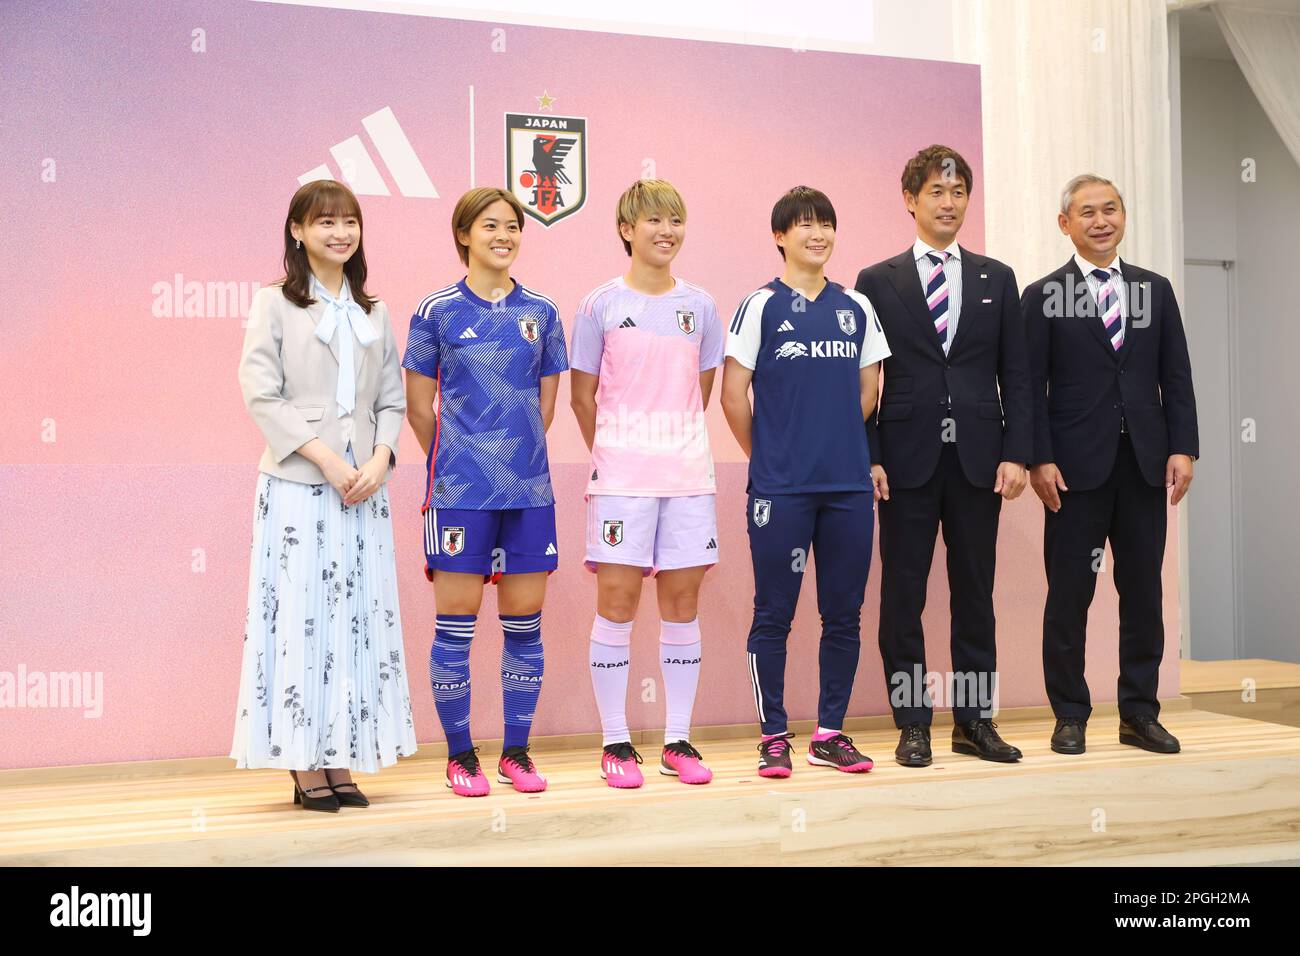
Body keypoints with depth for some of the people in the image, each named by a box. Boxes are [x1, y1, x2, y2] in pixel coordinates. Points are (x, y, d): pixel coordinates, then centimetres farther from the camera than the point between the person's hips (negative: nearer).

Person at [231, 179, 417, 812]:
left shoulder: (374, 312, 14)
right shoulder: (275, 303, 1)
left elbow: (391, 400, 11)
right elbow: (262, 396, -8)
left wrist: (378, 462, -7)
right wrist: (326, 459, -15)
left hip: (363, 486, 4)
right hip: (297, 483, -4)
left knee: (359, 616, 4)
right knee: (299, 615, -2)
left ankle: (343, 761, 12)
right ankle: (305, 765, 5)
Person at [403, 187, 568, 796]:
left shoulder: (540, 312, 9)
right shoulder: (437, 311, 0)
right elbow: (420, 405, 5)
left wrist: (517, 453, 12)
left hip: (529, 488, 3)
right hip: (460, 490, -3)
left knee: (524, 620, 6)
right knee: (457, 620, 0)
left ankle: (517, 752, 17)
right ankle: (460, 756, 12)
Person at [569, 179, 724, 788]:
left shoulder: (700, 306, 9)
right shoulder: (600, 306, 1)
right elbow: (583, 398, 5)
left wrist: (676, 446, 11)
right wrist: (614, 457, 9)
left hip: (688, 475, 3)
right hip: (620, 479, -3)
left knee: (682, 601, 5)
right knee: (616, 600, -2)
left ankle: (678, 741, 14)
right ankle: (616, 744, 7)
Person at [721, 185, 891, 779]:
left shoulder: (857, 308, 10)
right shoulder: (761, 306, -1)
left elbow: (867, 391, 15)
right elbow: (733, 395, -1)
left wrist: (837, 444, 11)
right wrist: (765, 456, 5)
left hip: (848, 485, 4)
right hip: (780, 487, -4)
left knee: (843, 613, 7)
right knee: (774, 615, 1)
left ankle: (830, 733, 18)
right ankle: (774, 735, 12)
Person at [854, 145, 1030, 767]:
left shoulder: (997, 280, 11)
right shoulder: (877, 282, 5)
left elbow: (1016, 376, 8)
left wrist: (1016, 454, -2)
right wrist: (869, 458, -7)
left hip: (978, 460, 2)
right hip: (907, 460, -2)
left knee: (975, 592, 7)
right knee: (903, 594, 2)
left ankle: (974, 721, 17)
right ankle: (912, 725, 11)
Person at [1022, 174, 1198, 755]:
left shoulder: (1156, 290, 12)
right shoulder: (1043, 296, 2)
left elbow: (1176, 376, 9)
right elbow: (1031, 386, -2)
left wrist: (1182, 448, 0)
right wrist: (1040, 459, -11)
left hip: (1145, 465, 3)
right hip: (1077, 466, -3)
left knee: (1143, 591, 7)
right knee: (1069, 594, 2)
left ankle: (1139, 713, 16)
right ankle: (1070, 717, 11)